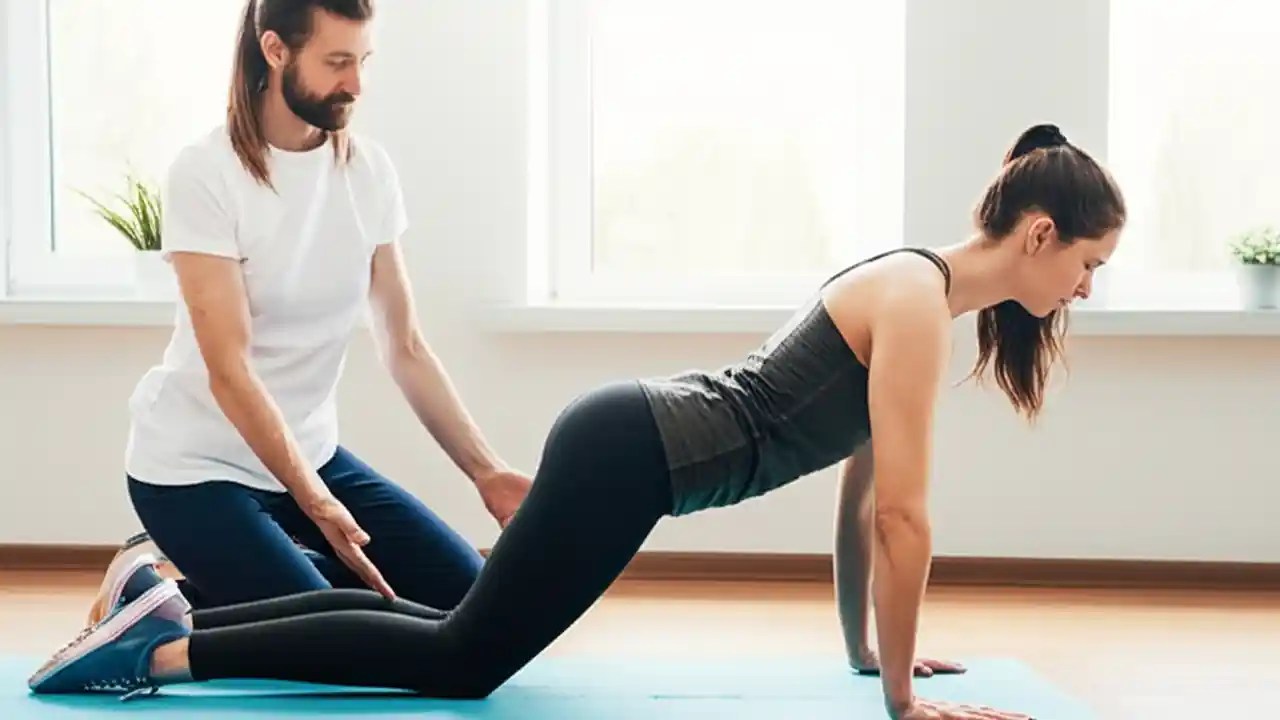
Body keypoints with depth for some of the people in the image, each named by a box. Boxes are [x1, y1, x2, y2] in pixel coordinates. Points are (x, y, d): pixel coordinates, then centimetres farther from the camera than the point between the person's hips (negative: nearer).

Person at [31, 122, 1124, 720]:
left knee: (460, 632, 12)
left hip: (626, 439, 9)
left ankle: (175, 617, 14)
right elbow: (902, 515, -17)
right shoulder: (920, 302, -15)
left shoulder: (913, 287, 14)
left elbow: (862, 494, 20)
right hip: (629, 456, -9)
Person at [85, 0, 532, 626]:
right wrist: (316, 505, -30)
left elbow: (405, 349, 1)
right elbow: (230, 371, -23)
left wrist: (487, 473, -8)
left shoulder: (369, 170, -2)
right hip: (196, 463, -6)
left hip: (310, 452, 6)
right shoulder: (206, 174, -19)